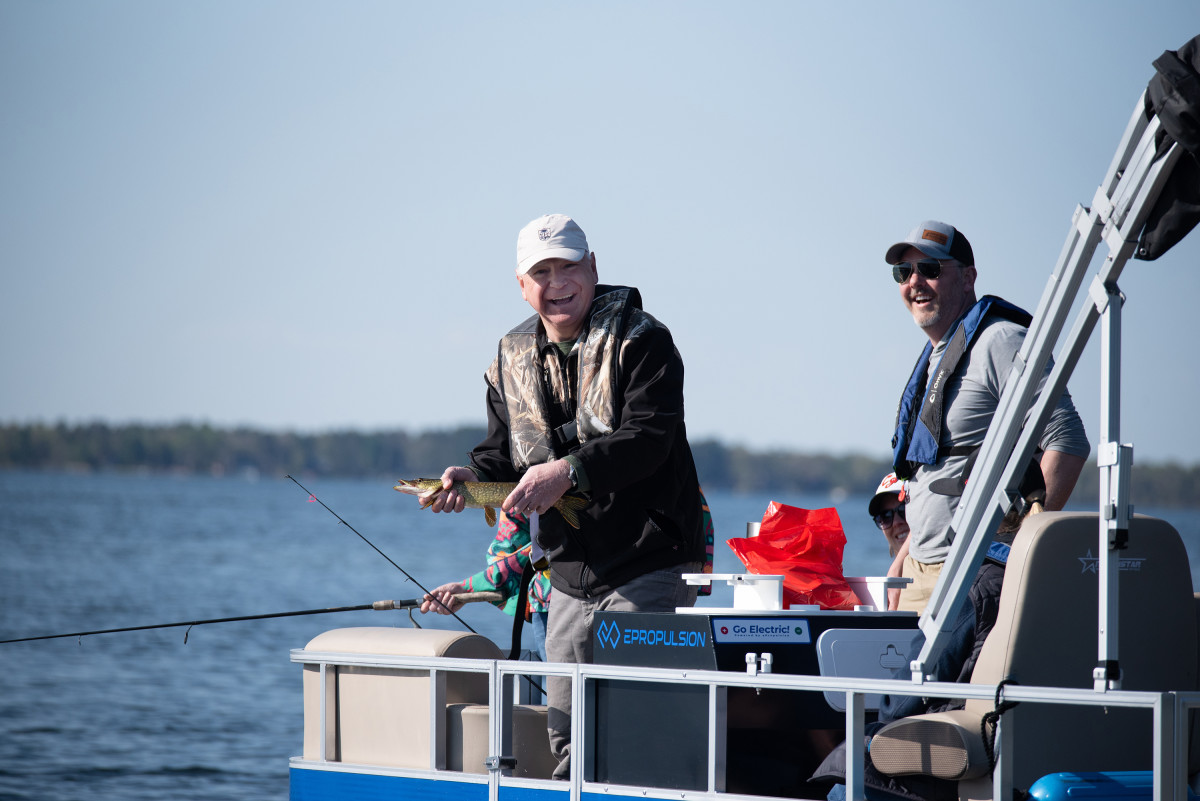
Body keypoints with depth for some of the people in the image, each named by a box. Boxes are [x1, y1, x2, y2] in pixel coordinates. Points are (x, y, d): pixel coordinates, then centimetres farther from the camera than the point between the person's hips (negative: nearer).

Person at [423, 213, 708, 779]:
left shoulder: (640, 340, -8)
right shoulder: (512, 358, 11)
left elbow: (649, 438, -19)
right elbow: (503, 452, 17)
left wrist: (569, 470, -29)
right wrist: (469, 479, -5)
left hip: (649, 568, -6)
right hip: (570, 579, 6)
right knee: (565, 737, 8)